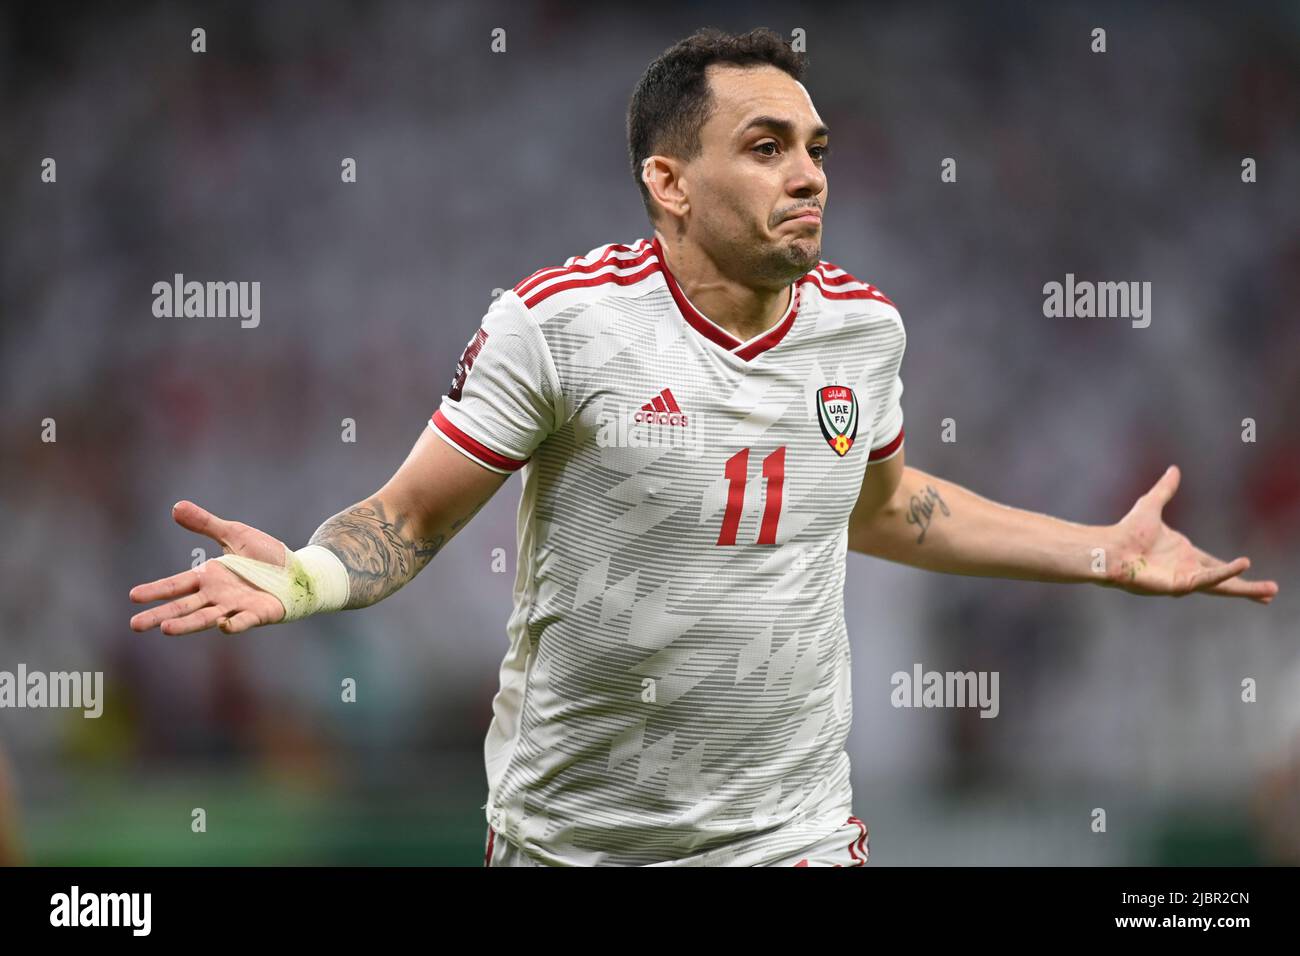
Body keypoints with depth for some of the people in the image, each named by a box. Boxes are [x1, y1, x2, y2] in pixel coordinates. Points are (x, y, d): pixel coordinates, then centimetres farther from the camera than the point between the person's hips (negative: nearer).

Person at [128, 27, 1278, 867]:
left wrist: (1106, 553, 20)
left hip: (797, 825, 4)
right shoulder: (558, 321, -14)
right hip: (572, 831, -4)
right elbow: (409, 518, -9)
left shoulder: (863, 323, 1)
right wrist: (297, 577, -30)